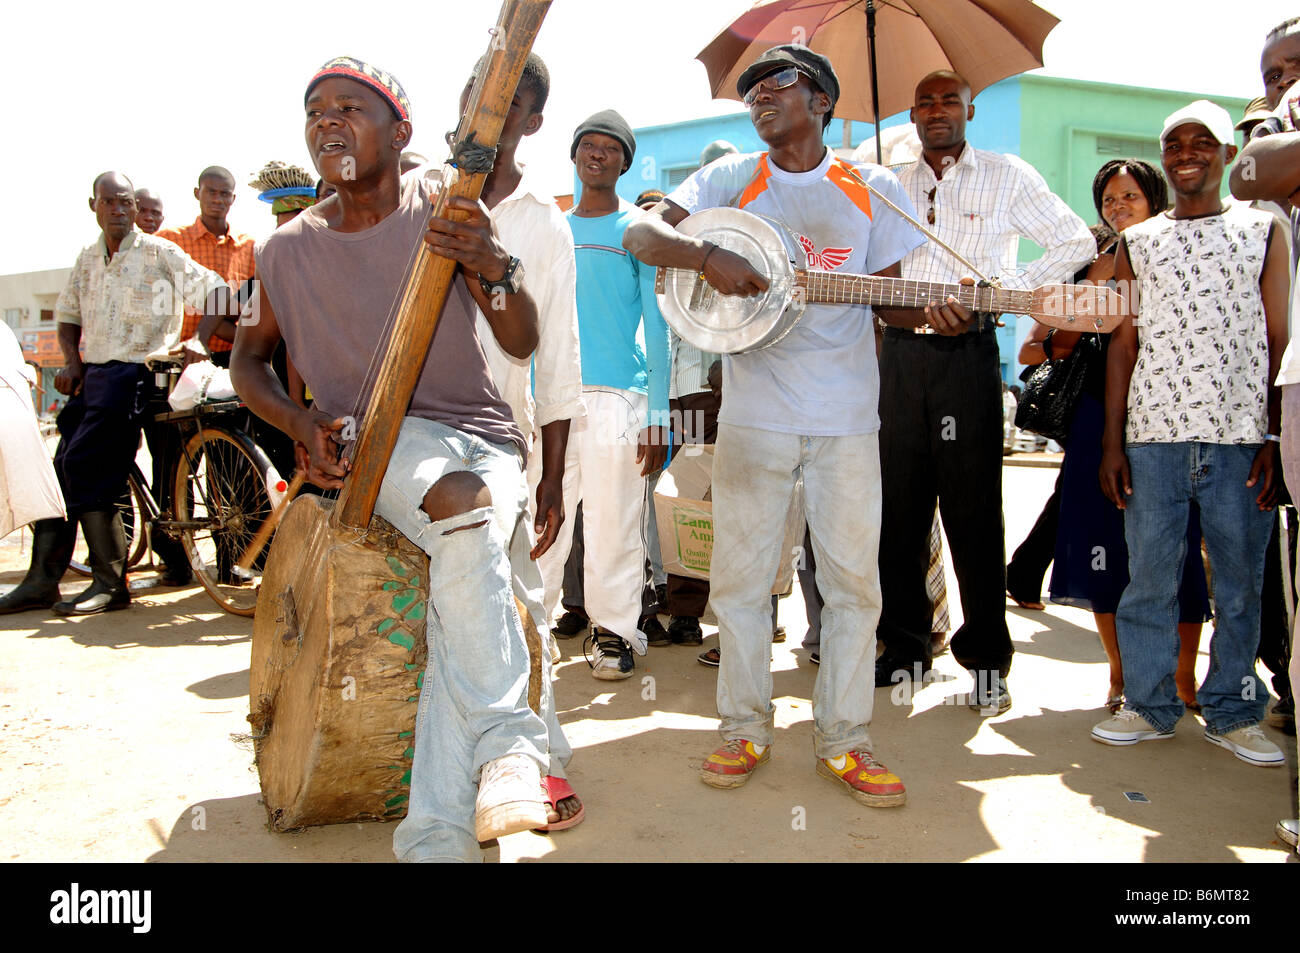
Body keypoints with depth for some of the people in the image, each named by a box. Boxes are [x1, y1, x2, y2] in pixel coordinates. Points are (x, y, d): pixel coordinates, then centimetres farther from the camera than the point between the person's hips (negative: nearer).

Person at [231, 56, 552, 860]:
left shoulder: (450, 215, 0)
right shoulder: (289, 250, 6)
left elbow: (524, 343, -7)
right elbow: (249, 355, 21)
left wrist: (491, 266, -29)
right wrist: (302, 423, 0)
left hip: (482, 439, 0)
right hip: (377, 440, 0)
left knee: (461, 599, -30)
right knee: (462, 502, -36)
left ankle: (437, 835, -28)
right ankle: (508, 737, -31)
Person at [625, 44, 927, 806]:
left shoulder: (874, 190, 9)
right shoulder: (733, 179, 8)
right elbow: (641, 234, -3)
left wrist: (928, 310, -13)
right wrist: (708, 256, -22)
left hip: (846, 413, 0)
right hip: (754, 407, 0)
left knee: (853, 577, 3)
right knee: (741, 573, 5)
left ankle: (844, 739, 18)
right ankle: (746, 729, 21)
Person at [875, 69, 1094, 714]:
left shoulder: (1007, 176, 6)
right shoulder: (891, 185, 16)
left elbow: (1077, 243, 5)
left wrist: (1002, 290, -7)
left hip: (966, 353, -3)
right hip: (900, 351, 4)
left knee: (972, 511, -3)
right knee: (898, 508, 5)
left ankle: (987, 660, 8)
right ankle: (904, 645, 18)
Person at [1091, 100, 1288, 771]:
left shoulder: (1262, 231, 10)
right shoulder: (1137, 242, 13)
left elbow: (1279, 341, 6)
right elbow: (1124, 342, 10)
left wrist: (1275, 438, -4)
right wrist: (1112, 441, 4)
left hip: (1240, 436, -1)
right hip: (1153, 434, 1)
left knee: (1240, 580, 4)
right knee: (1149, 576, 3)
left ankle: (1231, 713, 18)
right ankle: (1149, 704, 17)